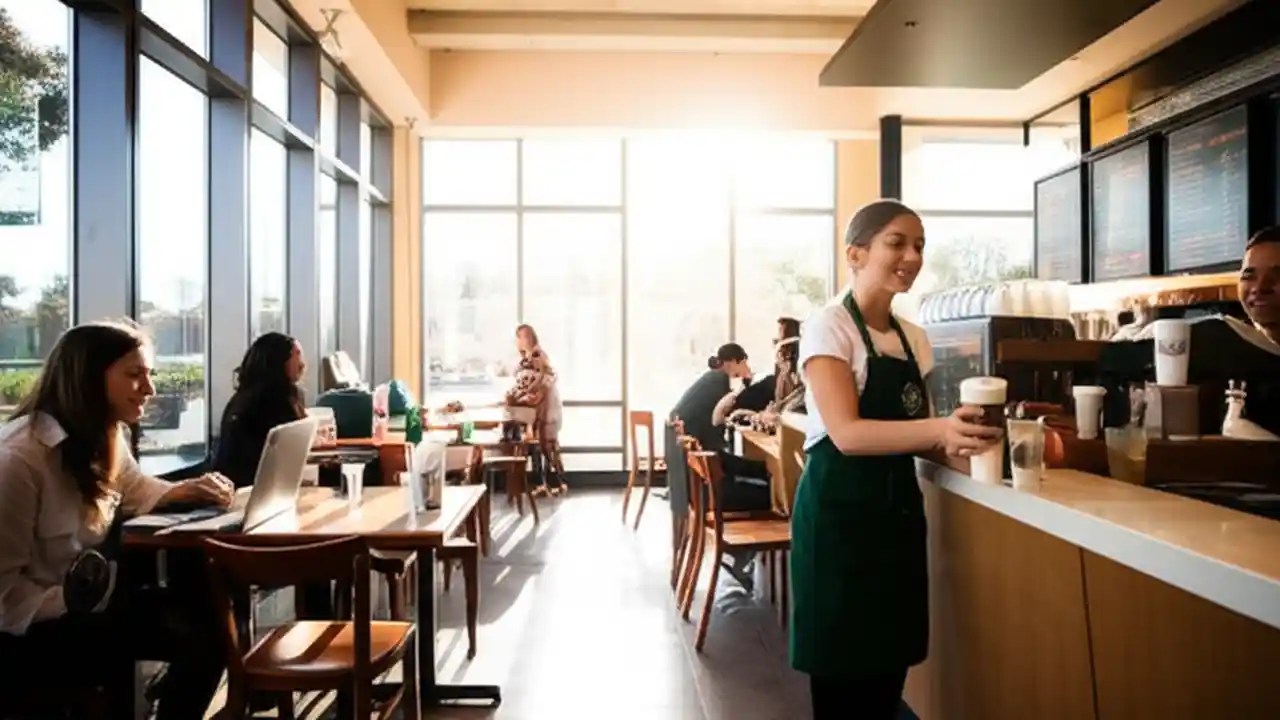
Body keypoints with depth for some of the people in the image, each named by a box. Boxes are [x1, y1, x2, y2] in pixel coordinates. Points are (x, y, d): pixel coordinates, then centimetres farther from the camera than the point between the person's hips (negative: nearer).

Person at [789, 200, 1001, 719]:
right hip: (839, 510, -7)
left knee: (892, 662, 14)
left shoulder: (913, 337, 11)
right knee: (842, 668, 3)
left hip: (898, 507, 7)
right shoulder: (829, 327, -11)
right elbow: (846, 434, -22)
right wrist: (939, 429, -35)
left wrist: (956, 437, -3)